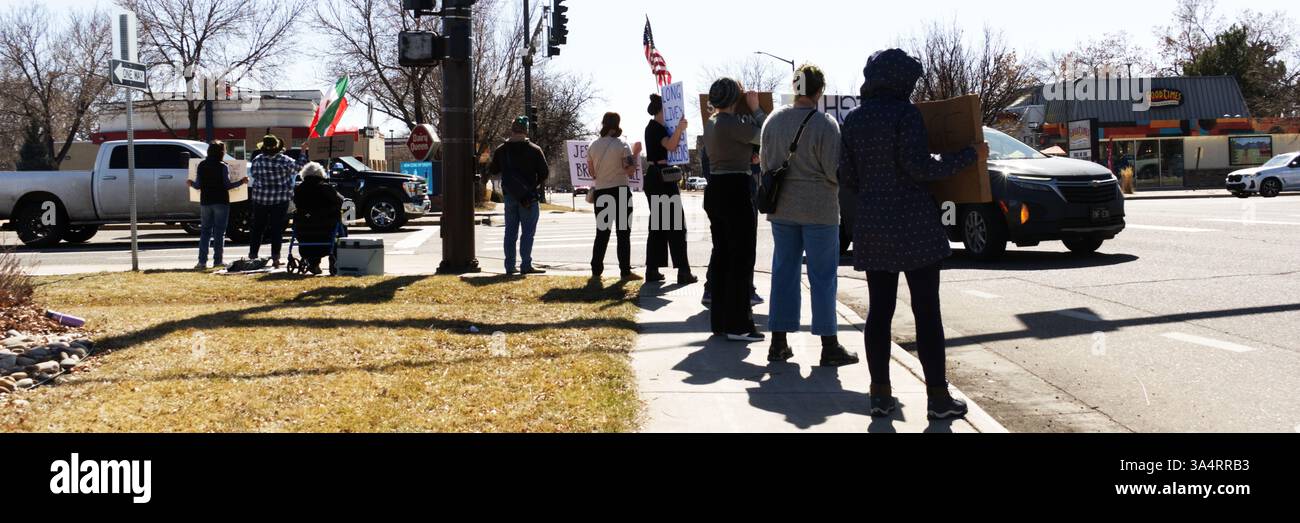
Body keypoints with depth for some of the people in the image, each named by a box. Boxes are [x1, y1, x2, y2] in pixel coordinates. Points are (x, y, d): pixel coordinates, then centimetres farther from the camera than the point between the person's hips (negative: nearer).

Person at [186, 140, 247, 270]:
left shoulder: (202, 165, 3)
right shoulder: (223, 166, -8)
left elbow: (198, 185, 3)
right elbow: (227, 185, -12)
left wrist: (191, 183, 24)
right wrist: (241, 182, -1)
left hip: (205, 202, 3)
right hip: (221, 202, -3)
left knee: (205, 231, 8)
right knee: (219, 232, 2)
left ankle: (202, 261, 2)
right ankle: (218, 261, 1)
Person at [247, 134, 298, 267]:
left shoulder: (257, 160, -8)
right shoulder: (284, 160, -11)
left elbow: (253, 173, 6)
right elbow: (297, 168, 4)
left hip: (260, 199, 1)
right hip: (280, 200, -1)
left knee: (257, 228, 13)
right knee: (277, 229, 3)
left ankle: (252, 255, 17)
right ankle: (275, 258, 0)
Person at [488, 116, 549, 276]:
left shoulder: (501, 150, 3)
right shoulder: (534, 150, -8)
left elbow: (492, 171, 14)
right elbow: (544, 172, -5)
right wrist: (537, 186, 12)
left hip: (509, 196, 4)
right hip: (530, 197, -4)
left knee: (510, 231, 10)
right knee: (528, 232, -1)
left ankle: (510, 266, 10)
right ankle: (526, 265, -5)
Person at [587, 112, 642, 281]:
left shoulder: (593, 146, 3)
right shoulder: (622, 145, -9)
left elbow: (592, 173, 7)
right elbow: (630, 171, -10)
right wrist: (636, 153, 2)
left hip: (600, 192, 4)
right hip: (620, 191, -4)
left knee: (602, 232, 11)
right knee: (623, 233, 2)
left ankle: (596, 271, 9)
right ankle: (625, 271, 0)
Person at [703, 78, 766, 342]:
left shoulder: (711, 124, 12)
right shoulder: (734, 123, -16)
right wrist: (756, 108, 4)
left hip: (715, 191, 9)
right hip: (736, 191, -9)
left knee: (722, 256, 14)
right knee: (742, 258, -3)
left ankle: (720, 320, 19)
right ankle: (738, 325, -1)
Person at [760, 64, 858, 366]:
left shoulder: (773, 120, 2)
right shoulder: (825, 124, -15)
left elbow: (766, 164, 9)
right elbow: (835, 171, -14)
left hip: (782, 208, 5)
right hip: (818, 209, -5)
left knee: (783, 272, 12)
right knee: (823, 276, 2)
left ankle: (778, 343, 15)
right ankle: (829, 347, 5)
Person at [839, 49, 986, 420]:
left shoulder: (853, 120, 8)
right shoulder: (906, 113, -10)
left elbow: (847, 178, 8)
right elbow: (919, 167, -16)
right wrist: (971, 156, -7)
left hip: (872, 227, 6)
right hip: (913, 224, -5)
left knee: (879, 310, 8)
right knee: (926, 310, 0)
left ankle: (880, 395, 10)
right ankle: (938, 397, 3)